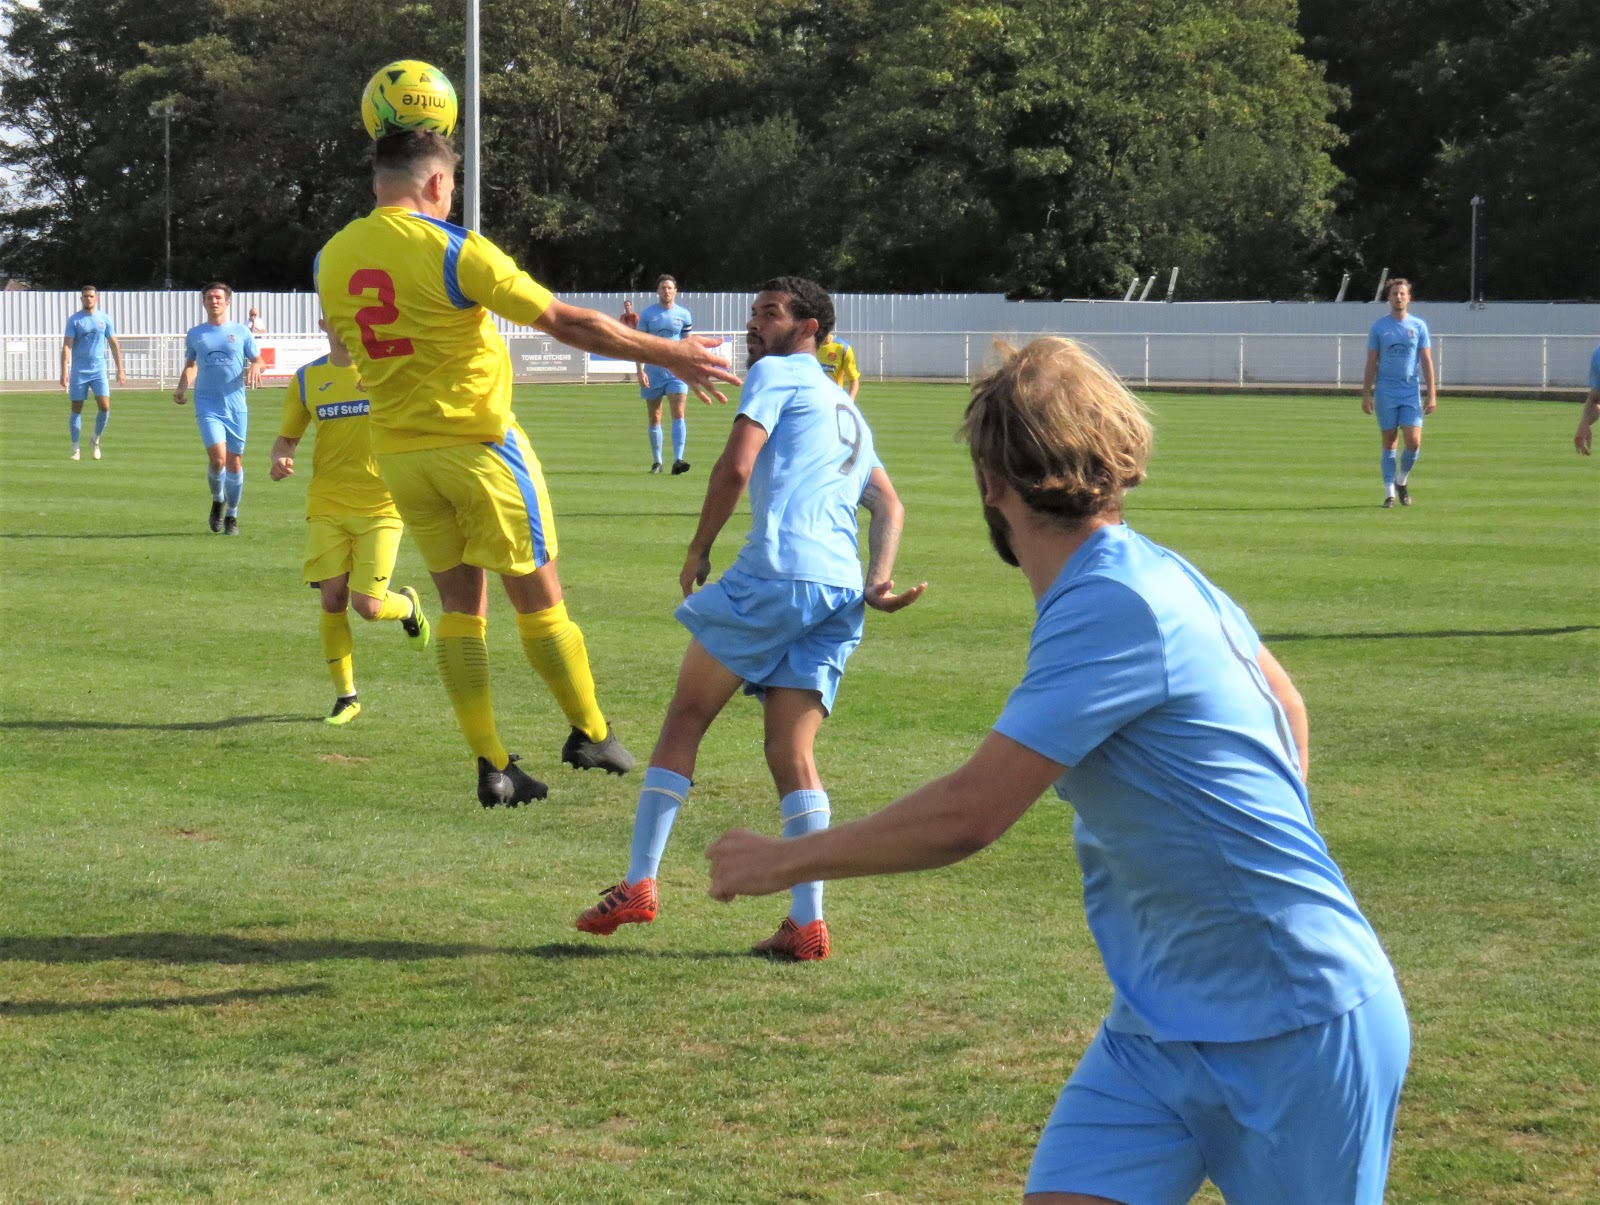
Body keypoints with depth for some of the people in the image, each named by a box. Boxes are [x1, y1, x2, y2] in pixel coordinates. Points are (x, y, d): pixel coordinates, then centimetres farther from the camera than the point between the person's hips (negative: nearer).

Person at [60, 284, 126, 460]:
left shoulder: (104, 318, 6)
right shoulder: (74, 320, -1)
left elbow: (114, 345, 11)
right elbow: (67, 346, -6)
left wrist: (120, 370, 7)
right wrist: (64, 372, -15)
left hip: (99, 370, 1)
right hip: (79, 371, -1)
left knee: (105, 406, -10)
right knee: (76, 409, 2)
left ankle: (95, 440, 13)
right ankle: (75, 450, 10)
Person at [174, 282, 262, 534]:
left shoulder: (241, 332, 7)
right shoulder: (195, 334, 10)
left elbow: (257, 360, 13)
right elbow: (189, 365, 20)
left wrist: (254, 368, -11)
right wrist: (181, 389, 4)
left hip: (236, 405, 1)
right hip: (207, 404, -1)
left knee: (234, 462, 4)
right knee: (217, 457, -18)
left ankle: (231, 515, 20)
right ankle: (217, 501, 10)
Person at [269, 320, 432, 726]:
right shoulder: (306, 379, 6)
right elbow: (287, 436, 16)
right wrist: (281, 459, -8)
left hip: (381, 505, -2)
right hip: (327, 506, 3)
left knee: (367, 607, -10)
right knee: (332, 601, -4)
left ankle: (407, 604, 27)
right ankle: (345, 696, 12)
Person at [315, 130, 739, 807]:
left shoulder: (331, 259, 3)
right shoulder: (452, 250, -15)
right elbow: (566, 322, -15)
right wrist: (667, 355, -9)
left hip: (397, 454, 6)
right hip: (476, 443, -6)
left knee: (460, 603, 10)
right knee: (537, 595, 7)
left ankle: (493, 767, 5)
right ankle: (590, 733, 19)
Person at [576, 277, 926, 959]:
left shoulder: (776, 374, 5)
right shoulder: (849, 412, 31)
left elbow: (735, 468, -7)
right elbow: (889, 506, 22)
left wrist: (699, 550, 4)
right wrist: (879, 580, 8)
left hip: (777, 571, -7)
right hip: (841, 591, 7)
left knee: (686, 717, 2)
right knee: (791, 752, 5)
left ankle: (639, 884, -1)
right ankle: (808, 923, -5)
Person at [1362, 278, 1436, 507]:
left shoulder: (1418, 326, 4)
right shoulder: (1379, 327, 3)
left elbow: (1427, 361, 4)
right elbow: (1371, 363, 4)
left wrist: (1431, 394, -2)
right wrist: (1366, 394, -2)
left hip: (1411, 393, 0)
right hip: (1385, 393, 0)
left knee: (1414, 442, -8)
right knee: (1389, 443, 1)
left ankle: (1401, 481, 17)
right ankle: (1389, 493, 7)